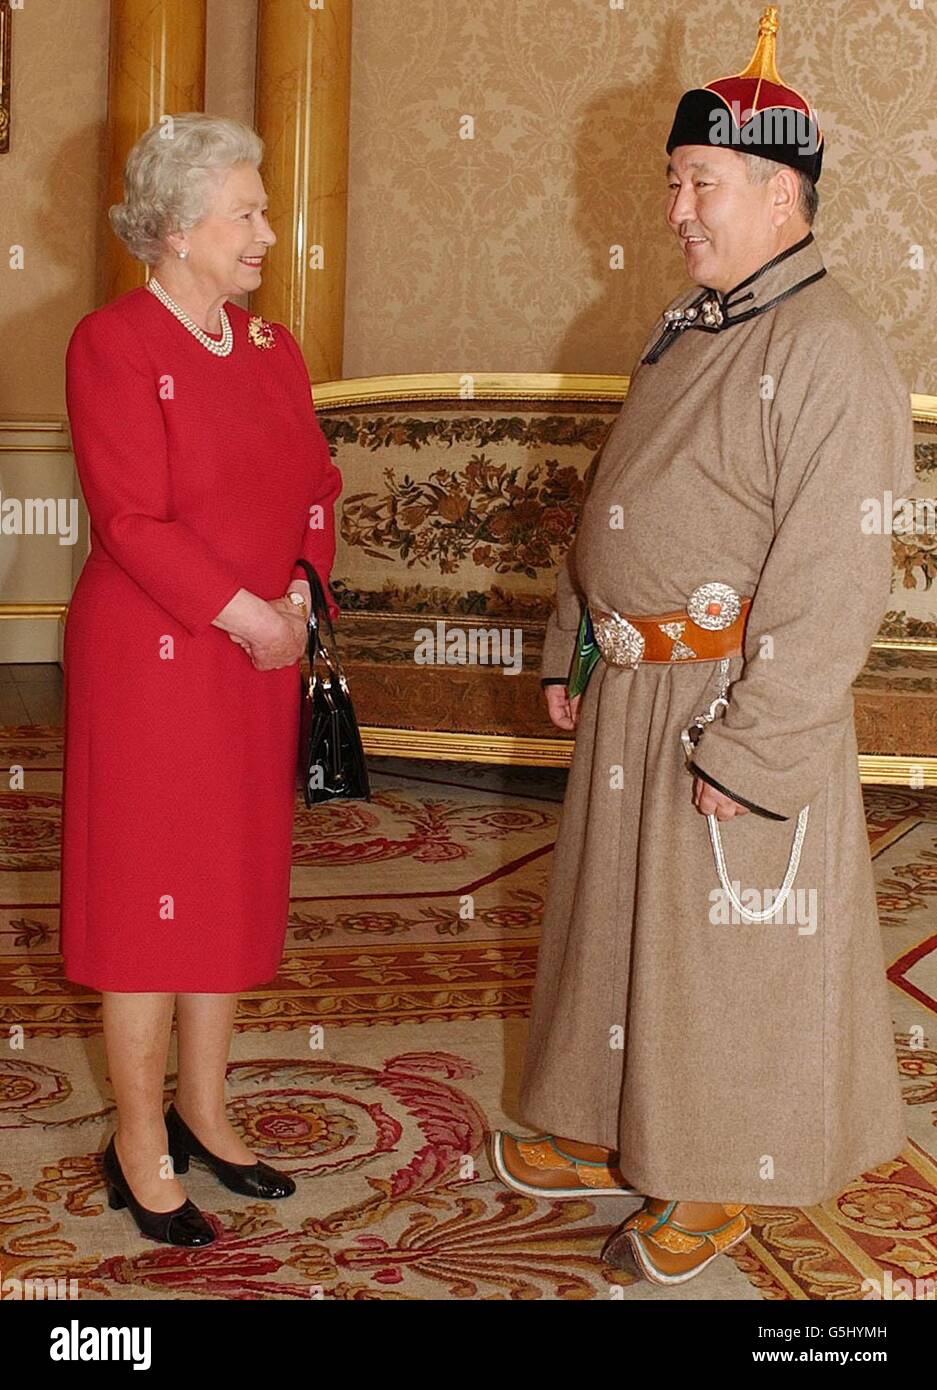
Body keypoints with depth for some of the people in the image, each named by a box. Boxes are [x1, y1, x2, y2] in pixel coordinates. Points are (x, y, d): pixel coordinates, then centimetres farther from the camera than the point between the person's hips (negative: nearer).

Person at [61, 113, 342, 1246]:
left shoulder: (271, 349, 10)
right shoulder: (111, 344, -12)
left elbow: (313, 487, 12)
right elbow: (133, 522, -18)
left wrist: (300, 596, -5)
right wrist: (248, 617, -17)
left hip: (259, 655, 7)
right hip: (150, 657, -7)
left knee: (235, 885, 14)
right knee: (148, 889, 2)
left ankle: (202, 1111, 30)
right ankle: (140, 1148, 16)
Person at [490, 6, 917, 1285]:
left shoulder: (830, 355, -19)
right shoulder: (689, 329, 10)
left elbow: (832, 589, -23)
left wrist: (749, 751, -22)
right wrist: (569, 651, 18)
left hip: (735, 709, -9)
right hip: (630, 694, 9)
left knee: (730, 952, 6)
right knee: (616, 915, 19)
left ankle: (720, 1182, 25)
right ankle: (612, 1132, 38)